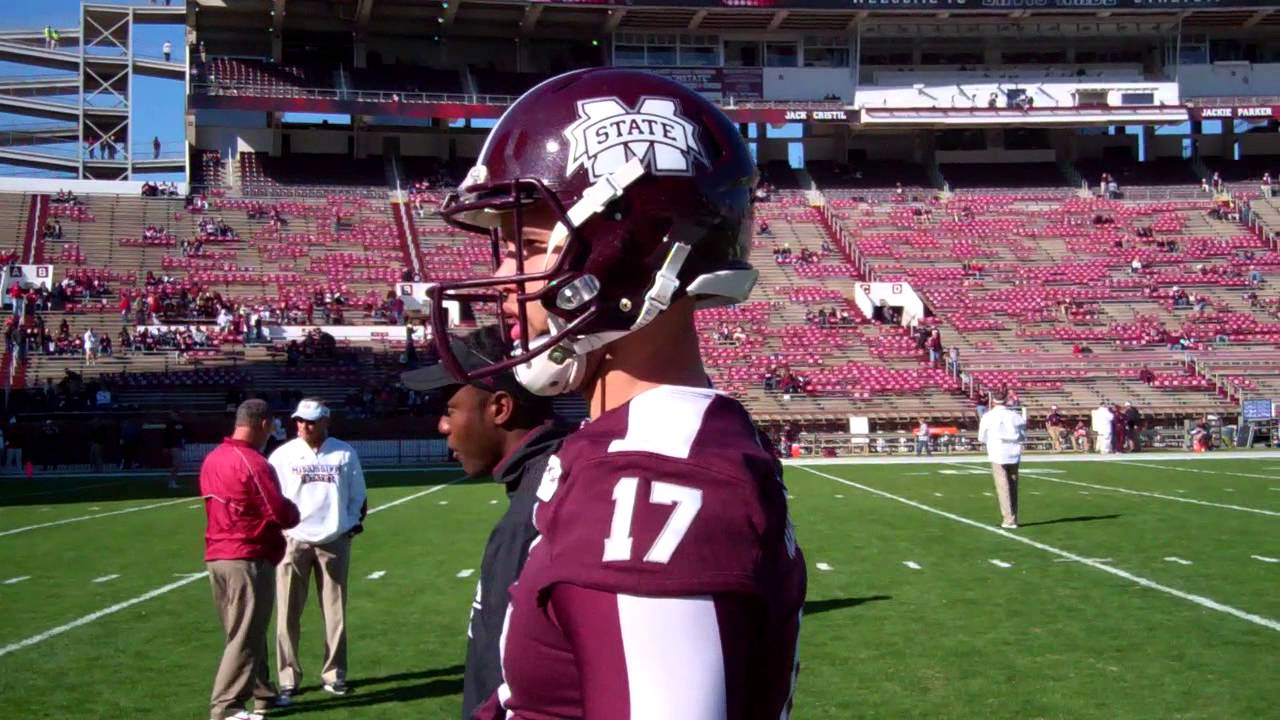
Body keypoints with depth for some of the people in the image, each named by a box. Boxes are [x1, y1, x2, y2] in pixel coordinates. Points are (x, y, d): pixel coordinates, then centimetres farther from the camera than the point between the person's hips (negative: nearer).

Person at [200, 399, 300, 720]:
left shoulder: (212, 459, 10)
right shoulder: (252, 462, -18)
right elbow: (281, 514, -19)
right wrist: (294, 512, 5)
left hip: (217, 556, 9)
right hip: (248, 559, -9)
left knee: (245, 631, 18)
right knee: (246, 636, -2)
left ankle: (262, 693, 28)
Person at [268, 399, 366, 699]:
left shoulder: (345, 454, 3)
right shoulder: (283, 454, 0)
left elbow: (357, 496, 11)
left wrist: (354, 524, 2)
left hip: (334, 541, 1)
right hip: (293, 541, -1)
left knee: (335, 612, 7)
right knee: (288, 612, 1)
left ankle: (334, 674, 18)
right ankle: (289, 677, 10)